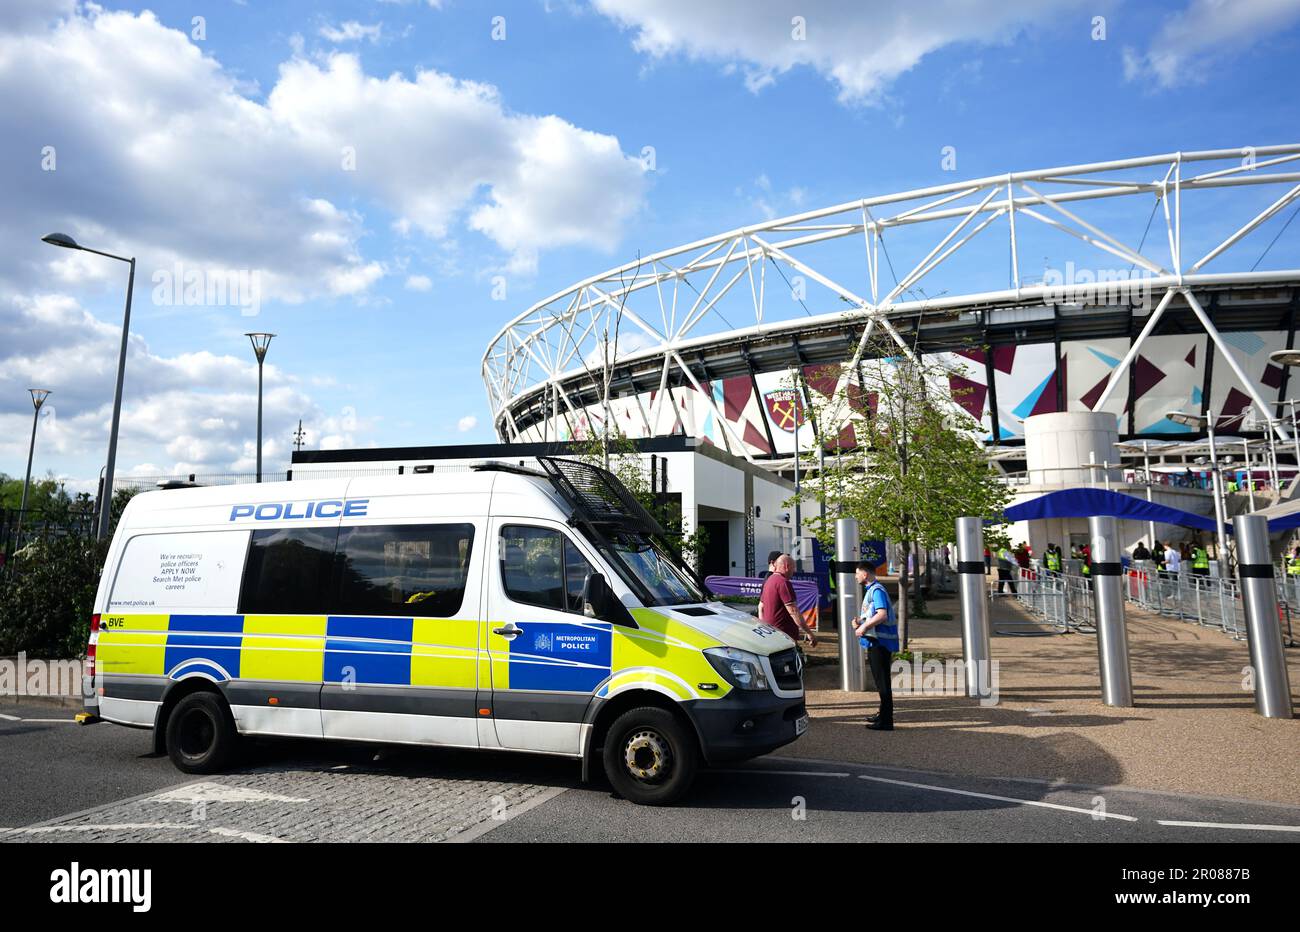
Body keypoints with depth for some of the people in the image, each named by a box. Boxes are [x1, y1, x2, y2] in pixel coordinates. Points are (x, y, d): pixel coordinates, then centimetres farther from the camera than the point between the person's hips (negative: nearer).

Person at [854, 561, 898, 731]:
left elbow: (882, 615, -27)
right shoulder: (872, 589, 17)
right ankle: (884, 714, 30)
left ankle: (886, 721, -3)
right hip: (875, 641, 10)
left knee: (882, 680, -7)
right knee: (880, 679, 19)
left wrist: (864, 626, -20)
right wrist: (861, 621, 10)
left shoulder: (877, 590, -16)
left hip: (880, 641, -10)